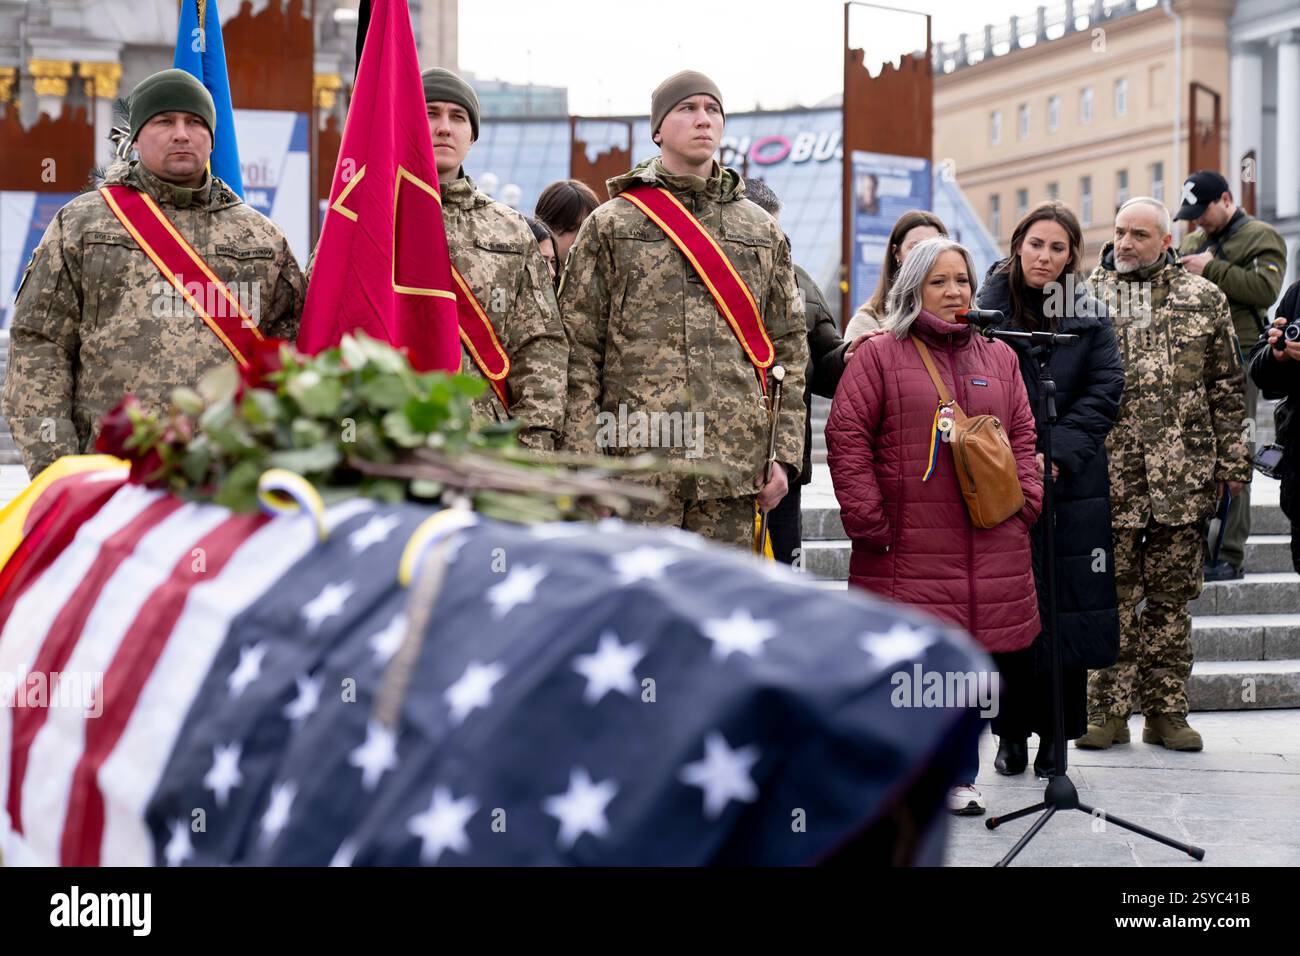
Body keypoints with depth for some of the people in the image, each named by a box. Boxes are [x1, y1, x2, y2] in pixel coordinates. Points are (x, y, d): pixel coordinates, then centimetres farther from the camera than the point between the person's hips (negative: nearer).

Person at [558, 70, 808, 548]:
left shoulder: (762, 231, 15)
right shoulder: (610, 224, 5)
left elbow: (790, 348, 15)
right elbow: (577, 352, 1)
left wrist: (785, 454, 6)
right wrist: (583, 460, -7)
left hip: (733, 469, 3)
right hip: (637, 458, -3)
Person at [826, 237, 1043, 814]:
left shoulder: (999, 359, 16)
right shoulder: (879, 355, 2)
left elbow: (1022, 437, 18)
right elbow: (847, 436, -4)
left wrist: (1024, 500, 4)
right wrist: (867, 517, -9)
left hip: (988, 545, 4)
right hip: (906, 546, -4)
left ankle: (958, 777, 19)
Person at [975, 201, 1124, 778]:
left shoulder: (1089, 315, 7)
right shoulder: (987, 309, 3)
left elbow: (1105, 390, 0)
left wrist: (1057, 454, -11)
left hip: (1070, 485, 1)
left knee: (1066, 606, 1)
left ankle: (1055, 736, 11)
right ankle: (1012, 734, 12)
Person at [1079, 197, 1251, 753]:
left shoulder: (1203, 299, 10)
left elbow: (1225, 387, 12)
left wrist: (1232, 460, 7)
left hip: (1183, 476, 1)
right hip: (1106, 472, -1)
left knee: (1172, 595, 6)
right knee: (1111, 592, 1)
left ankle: (1167, 711, 15)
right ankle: (1107, 710, 9)